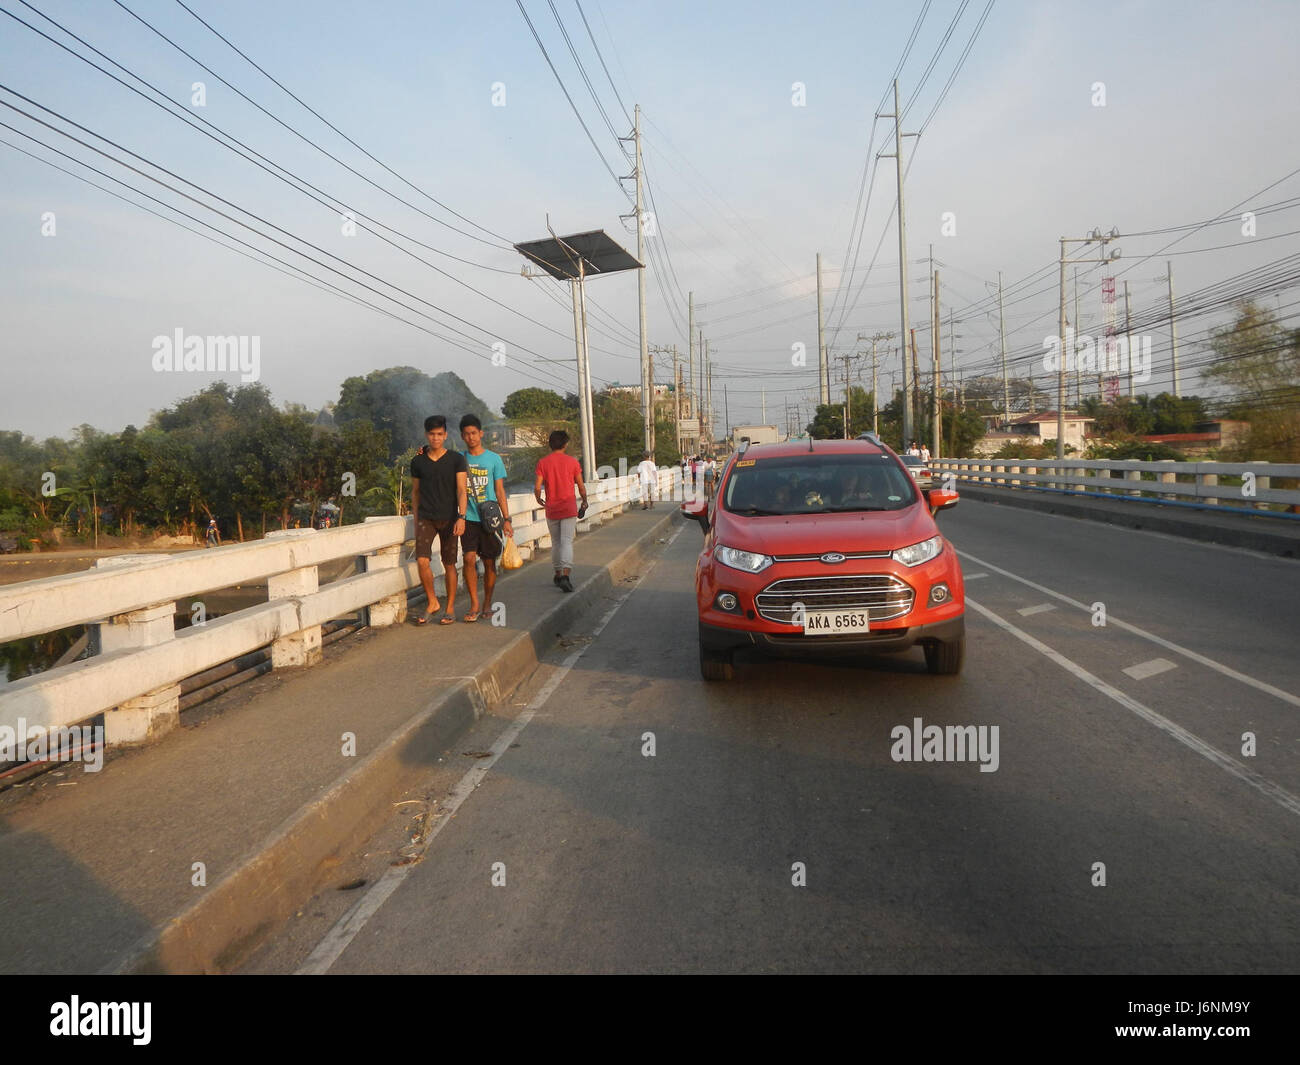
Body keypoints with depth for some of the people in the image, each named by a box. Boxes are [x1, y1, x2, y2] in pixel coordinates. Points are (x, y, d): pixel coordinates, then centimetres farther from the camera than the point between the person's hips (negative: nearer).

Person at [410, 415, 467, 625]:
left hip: (449, 518, -1)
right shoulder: (418, 462, 6)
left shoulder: (456, 459, -2)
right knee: (422, 561, -12)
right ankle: (432, 603, 7)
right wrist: (416, 521, 14)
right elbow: (415, 492, 14)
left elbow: (461, 490, -9)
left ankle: (450, 608, 16)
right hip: (426, 518, 2)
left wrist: (461, 517, -21)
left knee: (449, 564, 4)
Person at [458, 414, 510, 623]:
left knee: (489, 562, 5)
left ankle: (487, 604, 18)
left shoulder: (493, 459, 3)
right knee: (469, 558, -12)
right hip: (468, 518, 1)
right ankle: (474, 605, -5)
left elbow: (499, 490, 4)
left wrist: (506, 519, 0)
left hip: (489, 518, -1)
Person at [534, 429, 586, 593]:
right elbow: (581, 486, 0)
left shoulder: (543, 463, -1)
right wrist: (584, 502, 16)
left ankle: (558, 574, 24)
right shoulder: (572, 461, -3)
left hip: (551, 509, 2)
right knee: (567, 542, -6)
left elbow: (537, 486, -6)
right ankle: (565, 575, -20)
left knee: (555, 542, 15)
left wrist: (538, 499, 14)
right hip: (569, 508, -2)